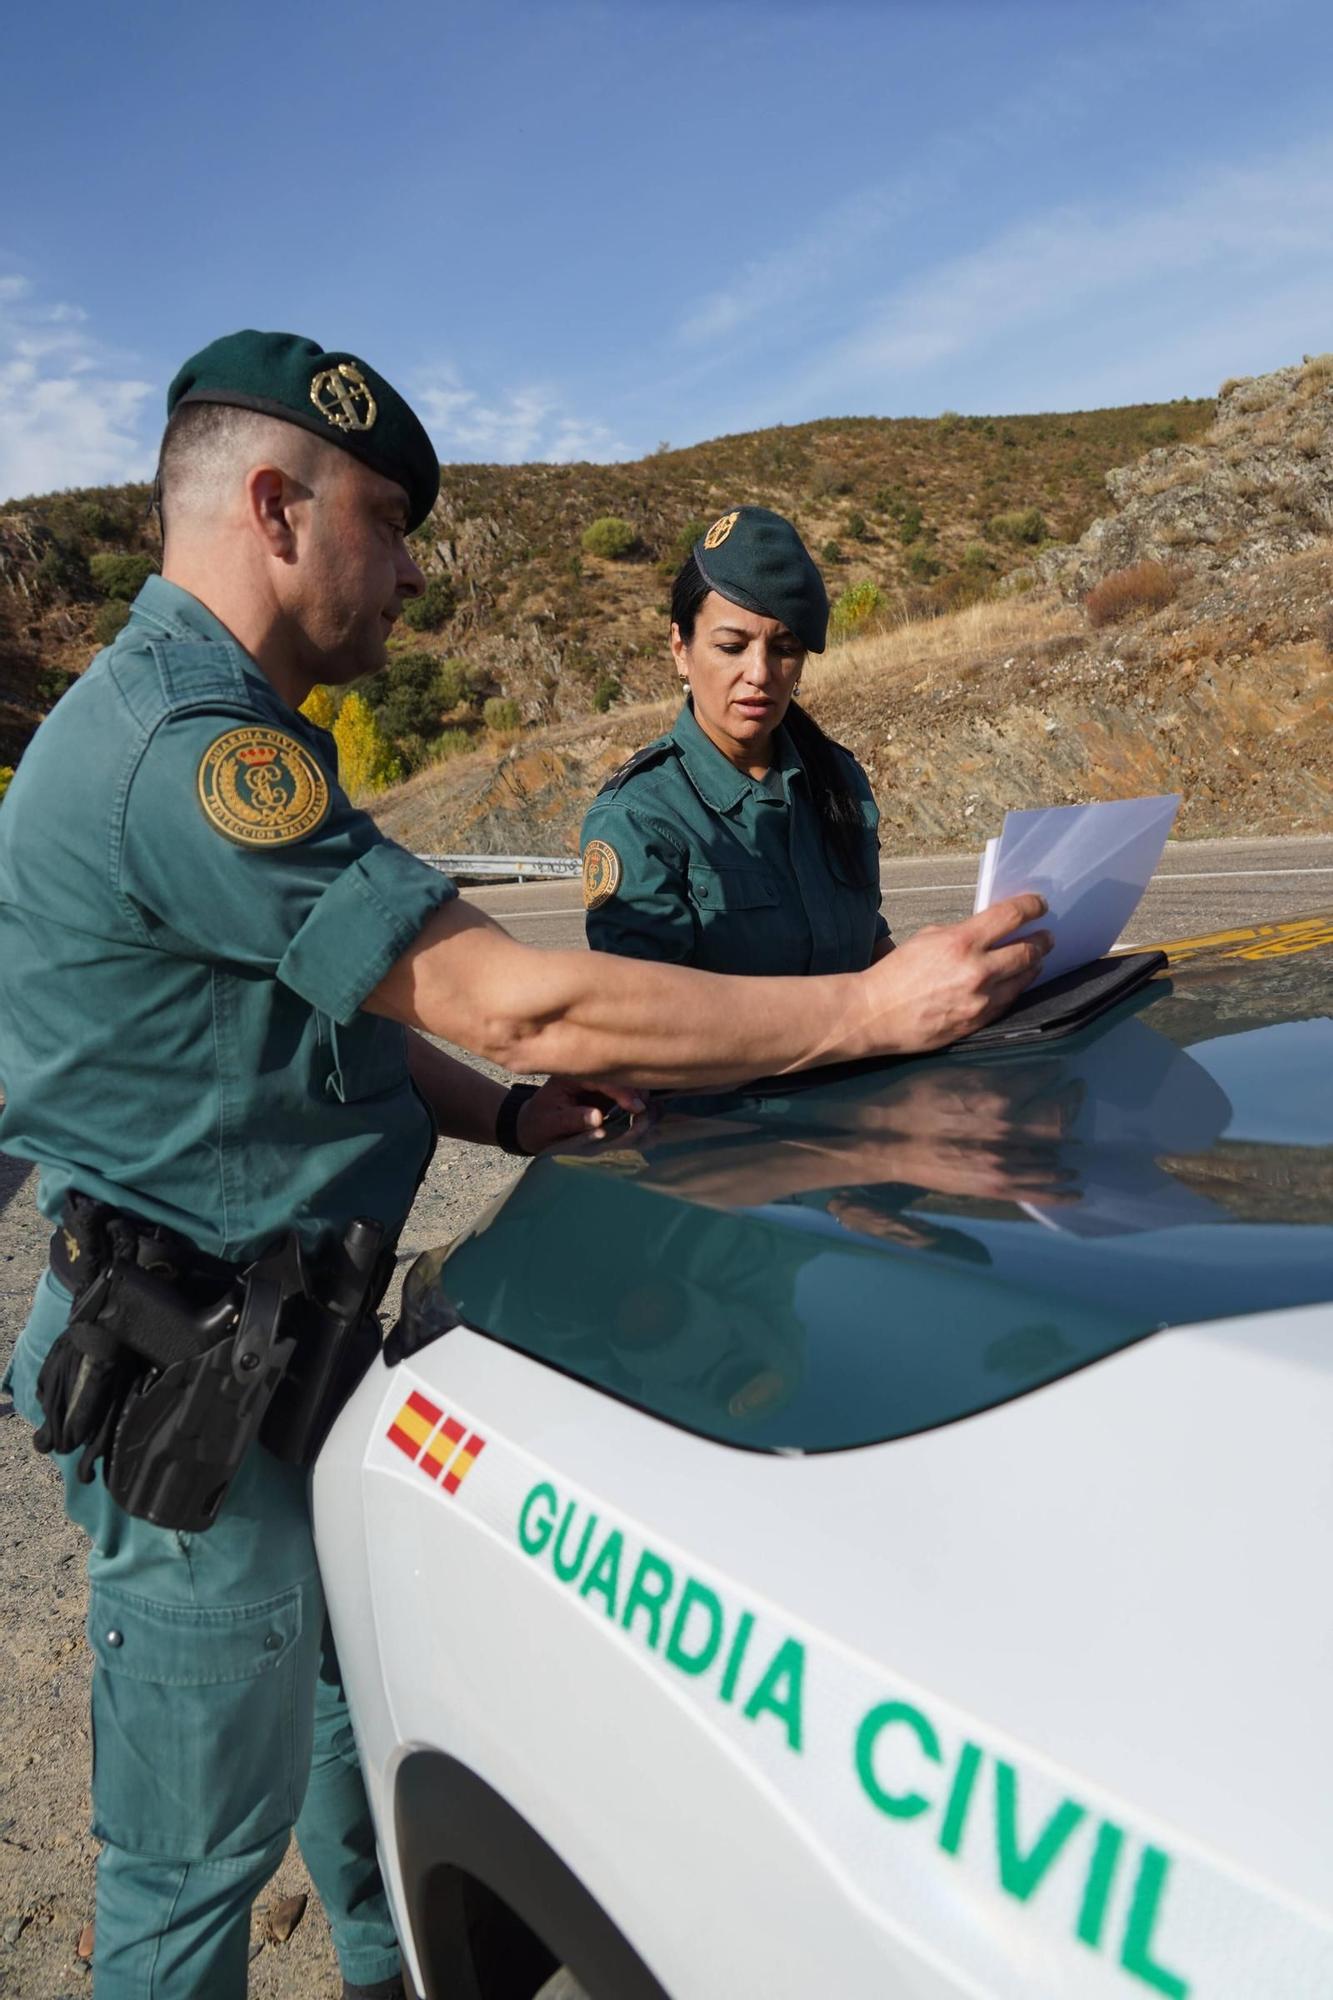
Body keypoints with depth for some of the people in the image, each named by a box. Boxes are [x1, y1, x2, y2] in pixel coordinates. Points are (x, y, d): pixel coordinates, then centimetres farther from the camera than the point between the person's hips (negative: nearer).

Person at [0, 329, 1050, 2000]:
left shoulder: (205, 725, 11)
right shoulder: (185, 748, -26)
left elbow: (328, 1001, 15)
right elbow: (511, 1001, -30)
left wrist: (501, 1116, 1)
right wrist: (873, 1005, -24)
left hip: (283, 1334, 11)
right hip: (190, 1374, -11)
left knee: (361, 1684, 27)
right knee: (199, 1851, 10)